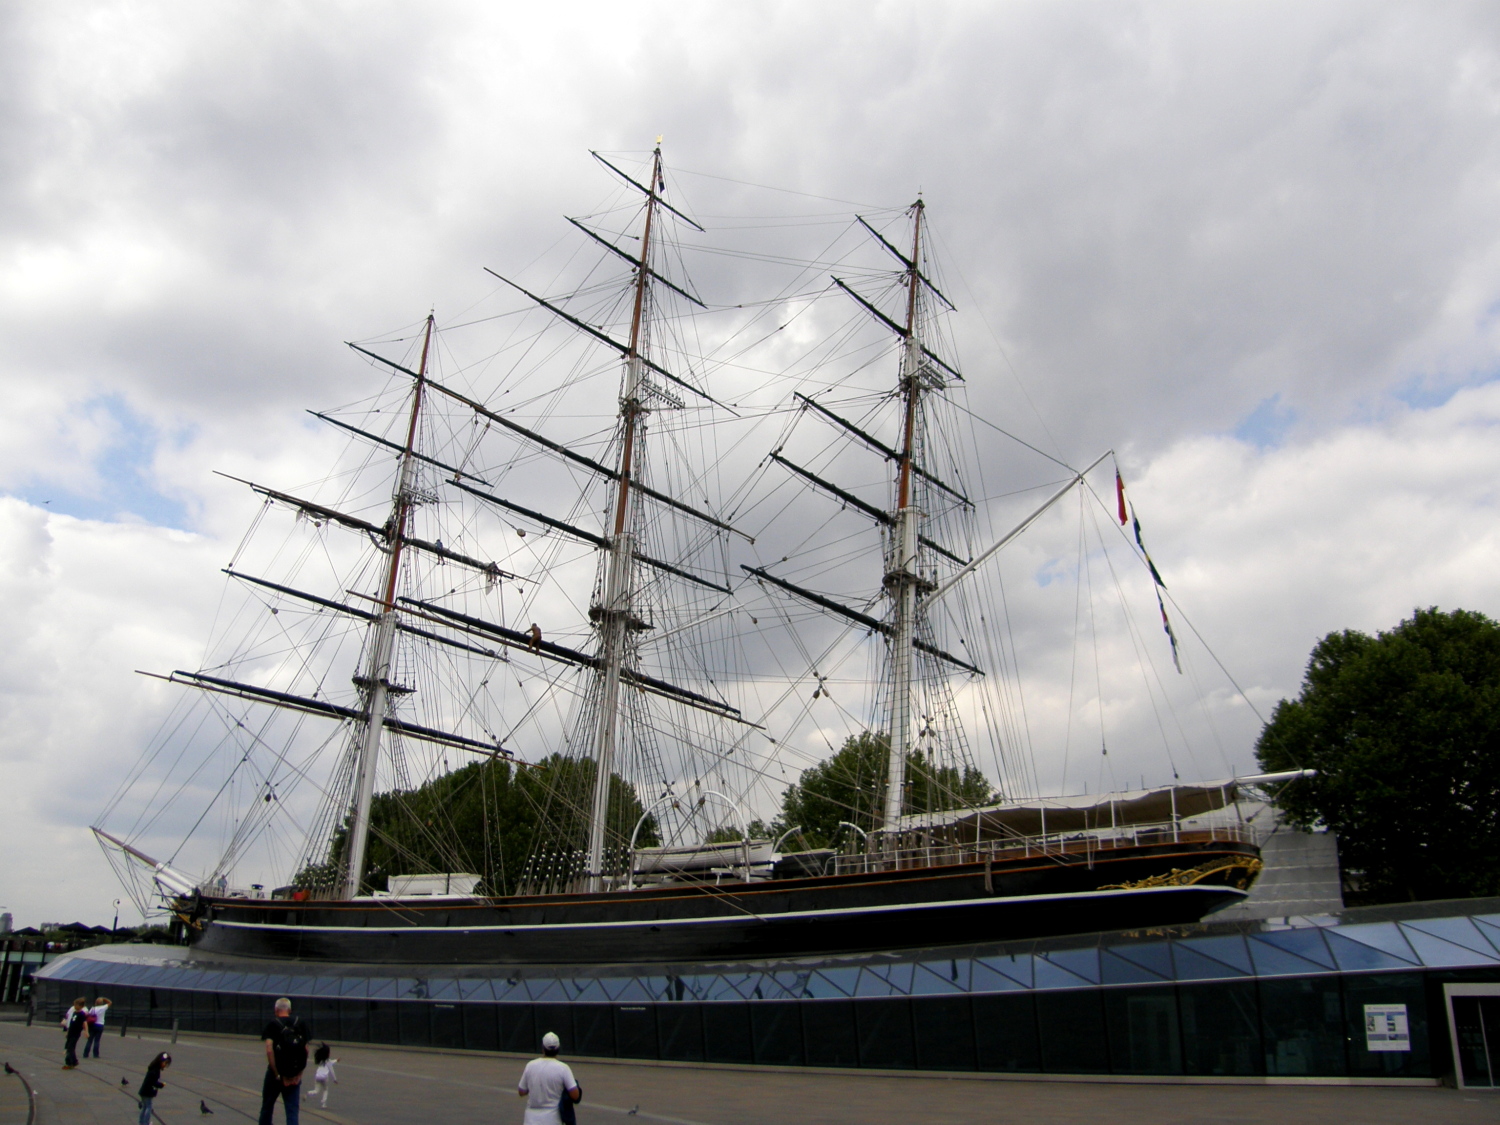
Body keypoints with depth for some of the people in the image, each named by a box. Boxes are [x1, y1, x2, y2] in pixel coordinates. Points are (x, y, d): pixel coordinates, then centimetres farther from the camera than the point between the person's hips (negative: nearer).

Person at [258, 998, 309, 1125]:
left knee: (267, 1107, 19)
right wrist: (299, 1073, 5)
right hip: (295, 1076, 2)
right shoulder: (300, 1024, 4)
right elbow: (306, 1050, 1)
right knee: (292, 1111, 5)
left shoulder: (272, 1025, -5)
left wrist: (277, 1075, -12)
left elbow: (269, 1050, -16)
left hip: (276, 1073, -2)